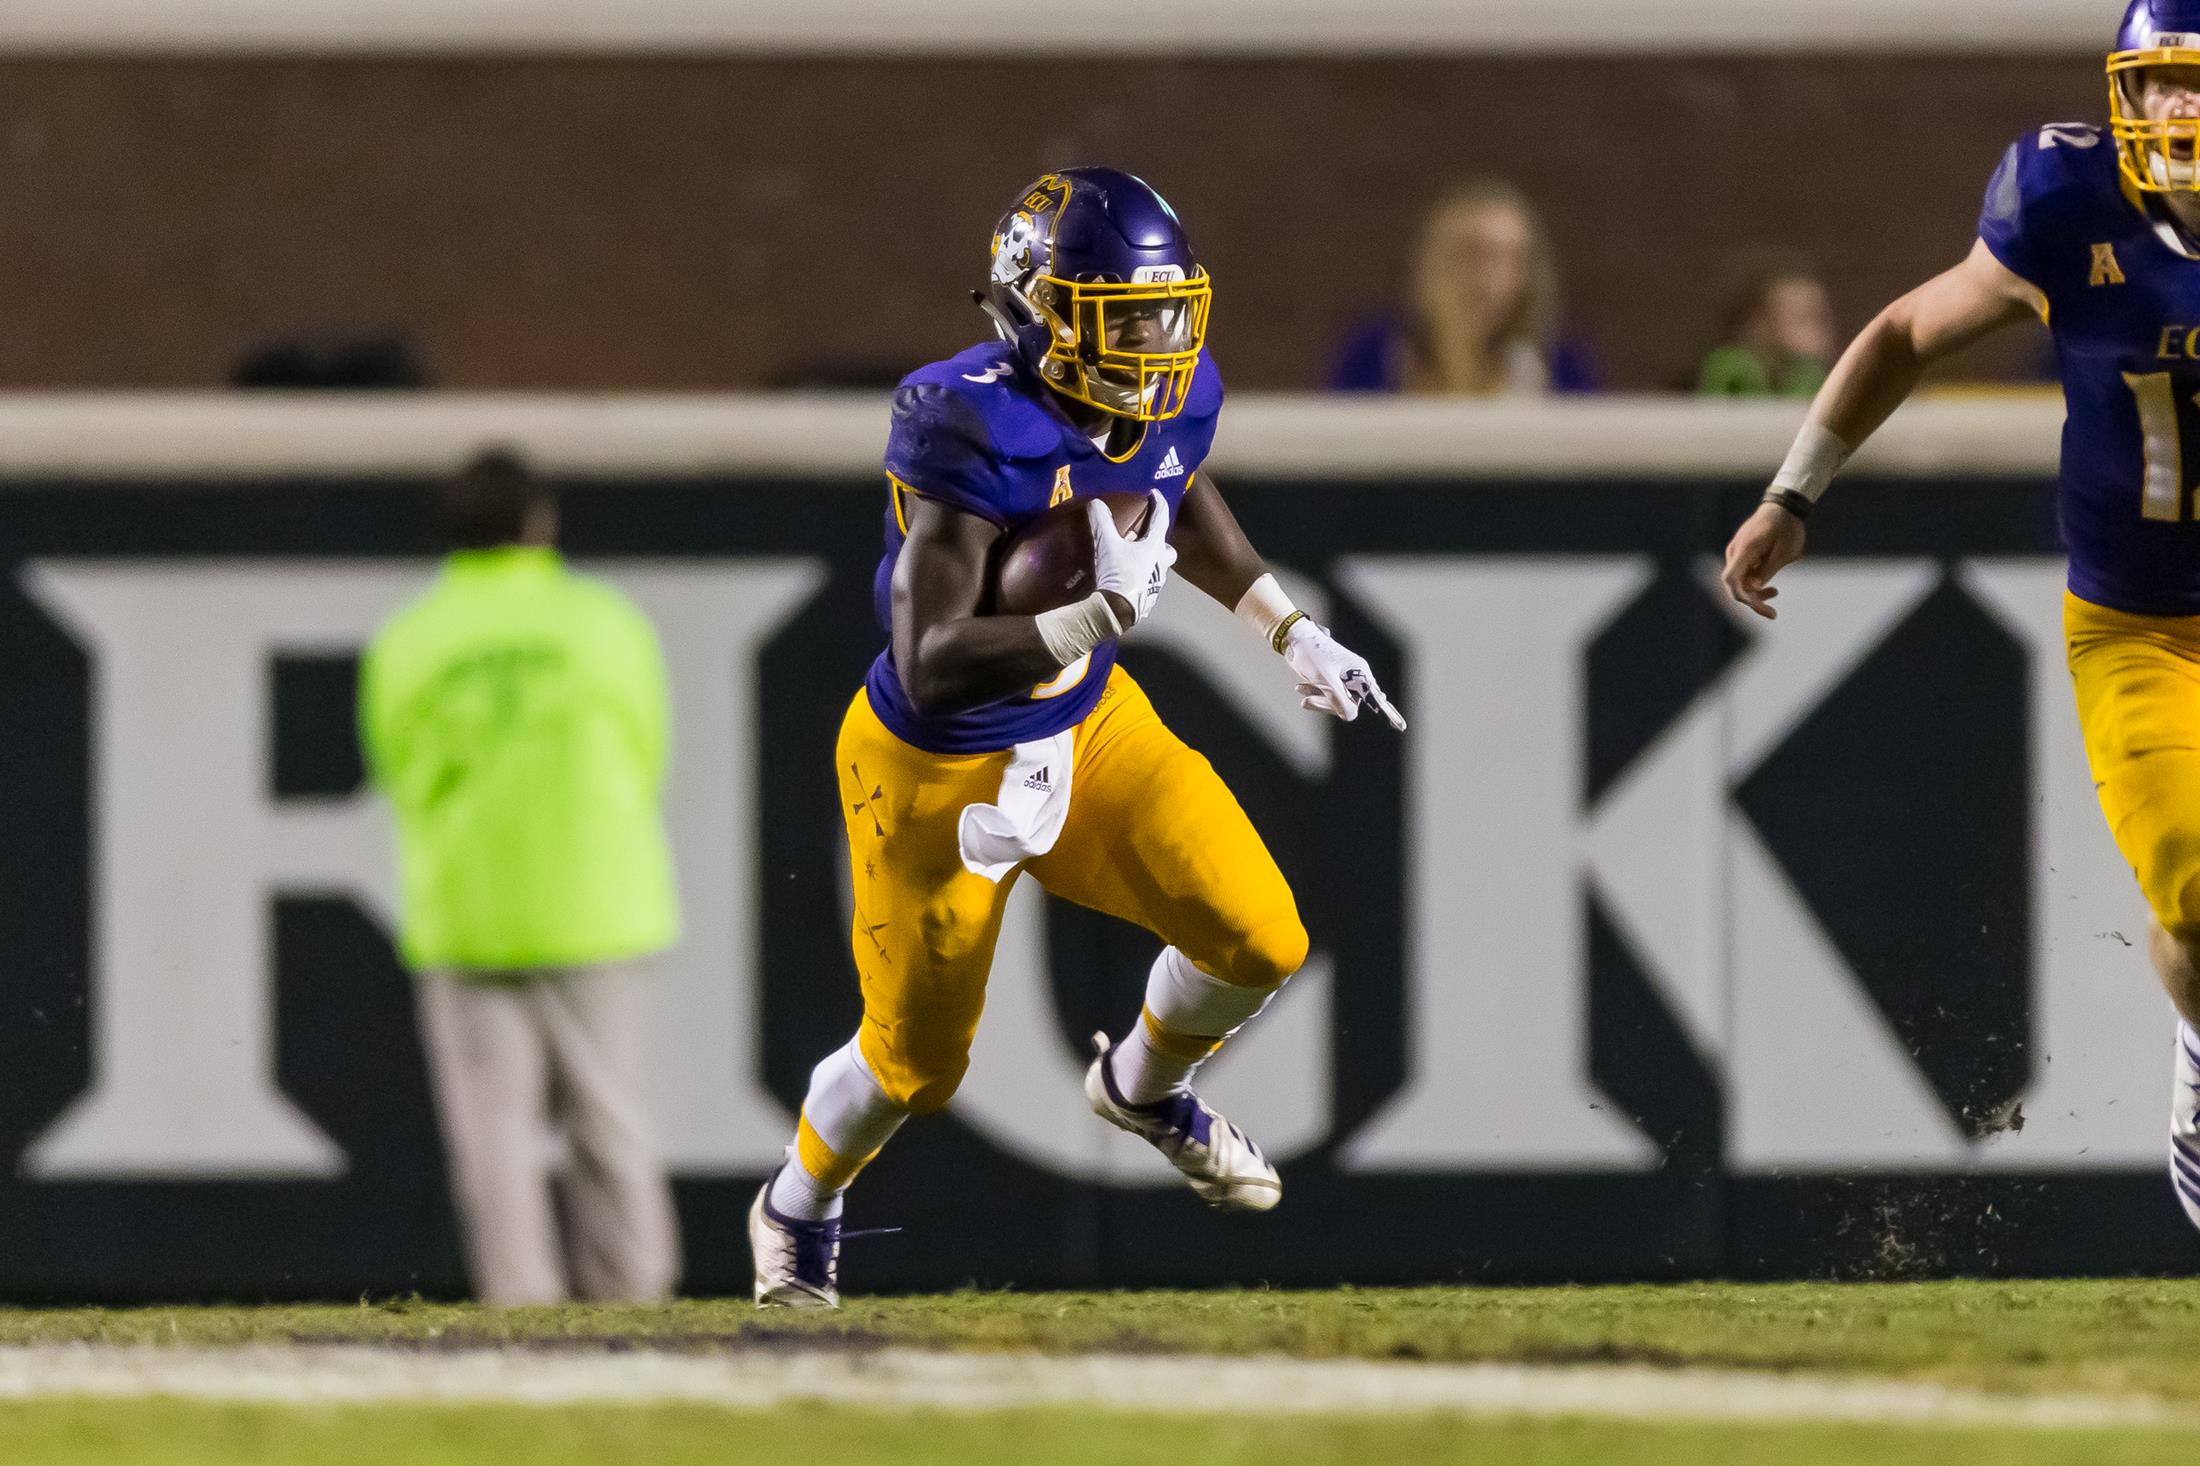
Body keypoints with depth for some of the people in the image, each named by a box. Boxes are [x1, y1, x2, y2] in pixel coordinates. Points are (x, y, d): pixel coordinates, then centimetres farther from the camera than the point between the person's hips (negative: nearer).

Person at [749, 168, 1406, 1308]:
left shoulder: (1171, 401, -12)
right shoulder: (974, 434, -34)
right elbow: (931, 666, -38)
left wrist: (1288, 631, 12)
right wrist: (1099, 618, -45)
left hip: (1090, 726, 6)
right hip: (939, 774, -6)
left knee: (1259, 943, -7)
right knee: (915, 1061, 11)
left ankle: (1143, 1088, 27)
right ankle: (799, 1205, 44)